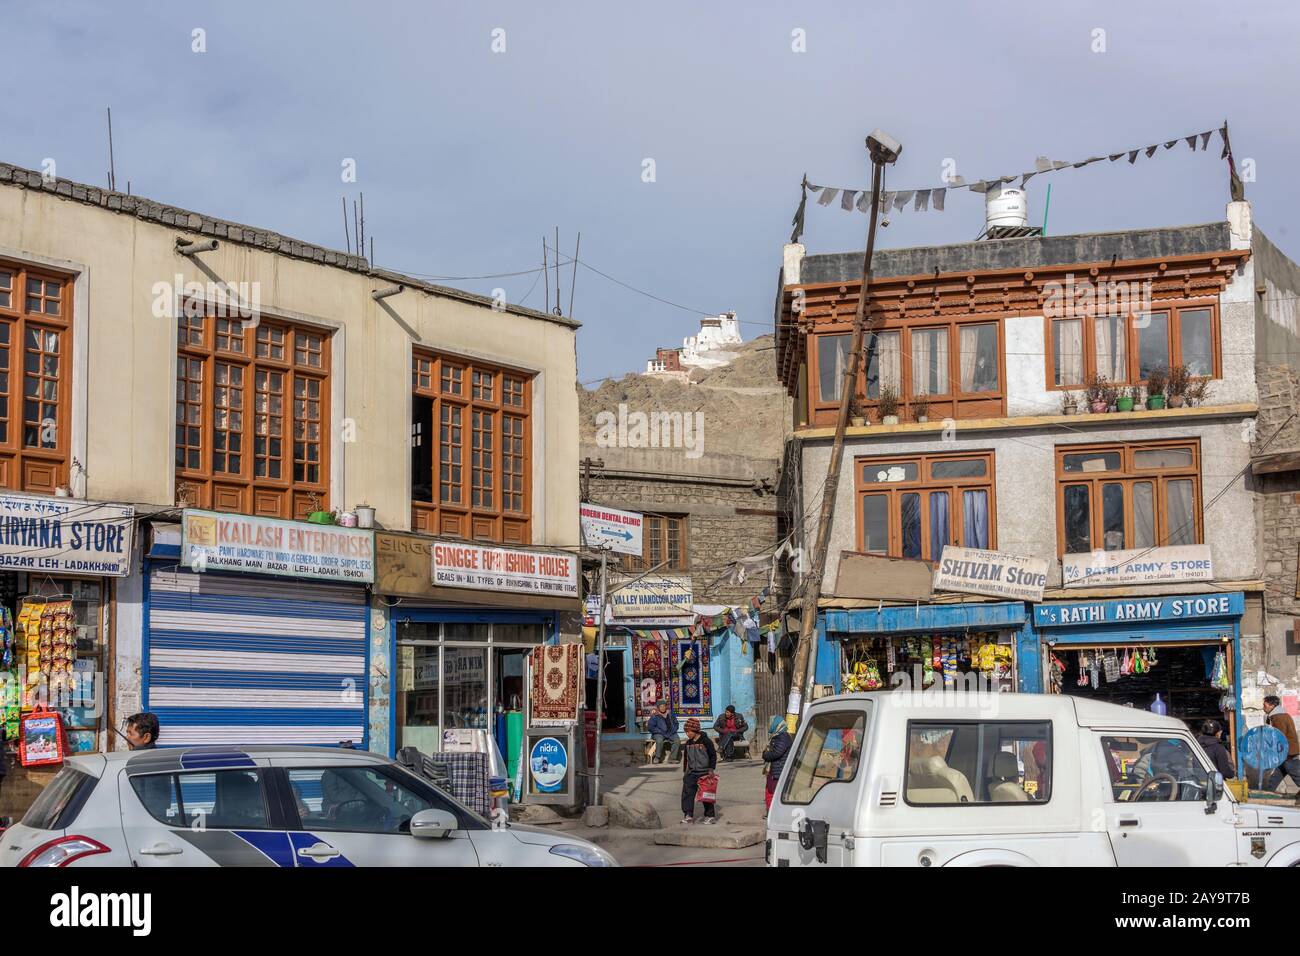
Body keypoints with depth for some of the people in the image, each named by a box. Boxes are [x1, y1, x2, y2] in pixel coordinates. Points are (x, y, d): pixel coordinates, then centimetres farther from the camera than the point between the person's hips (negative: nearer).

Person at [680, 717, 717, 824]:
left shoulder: (706, 741, -9)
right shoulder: (688, 743, 8)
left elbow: (713, 755, -5)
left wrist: (711, 769, -11)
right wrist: (685, 771, 17)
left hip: (704, 772, -5)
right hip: (691, 773, 5)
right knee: (687, 793, -4)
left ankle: (710, 815, 11)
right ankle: (688, 815, 0)